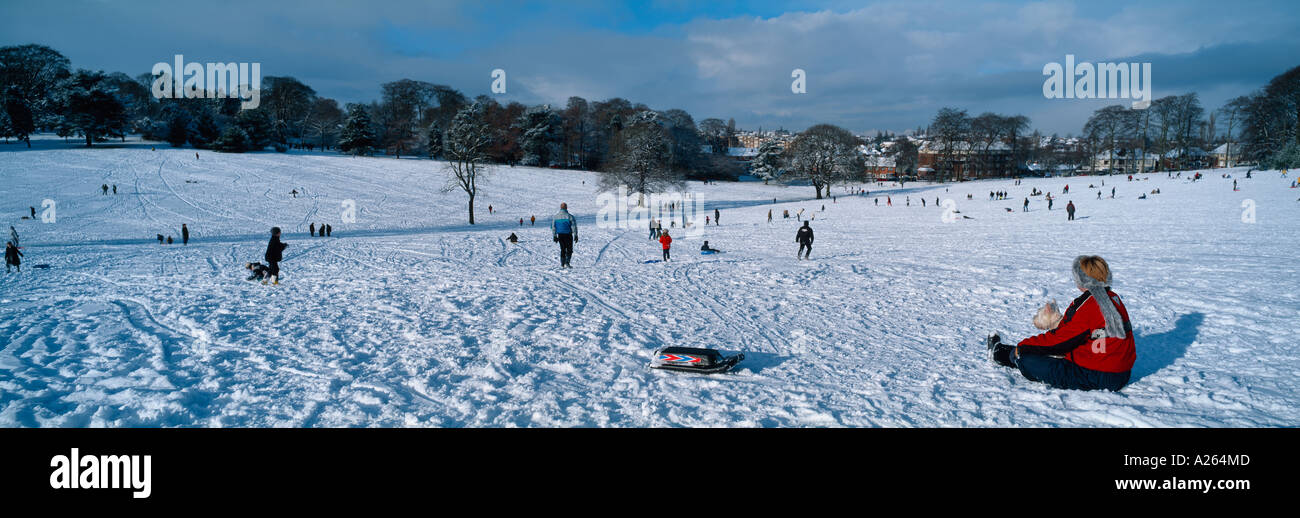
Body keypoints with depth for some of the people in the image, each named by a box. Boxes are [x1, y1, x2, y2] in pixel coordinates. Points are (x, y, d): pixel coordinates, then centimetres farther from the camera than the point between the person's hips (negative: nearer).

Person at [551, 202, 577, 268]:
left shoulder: (555, 216, 4)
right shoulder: (570, 216, -9)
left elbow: (553, 227, 8)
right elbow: (574, 227, -9)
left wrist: (554, 236, 14)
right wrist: (575, 236, -4)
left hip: (560, 235, 4)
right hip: (568, 235, -4)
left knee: (562, 250, 15)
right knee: (569, 250, 4)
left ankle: (562, 264, 13)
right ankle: (567, 262, -11)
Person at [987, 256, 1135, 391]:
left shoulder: (1086, 305, -19)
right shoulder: (1115, 298, 8)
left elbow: (1058, 339, -15)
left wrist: (1022, 347, -5)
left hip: (1094, 378, -9)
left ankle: (1000, 353, 27)